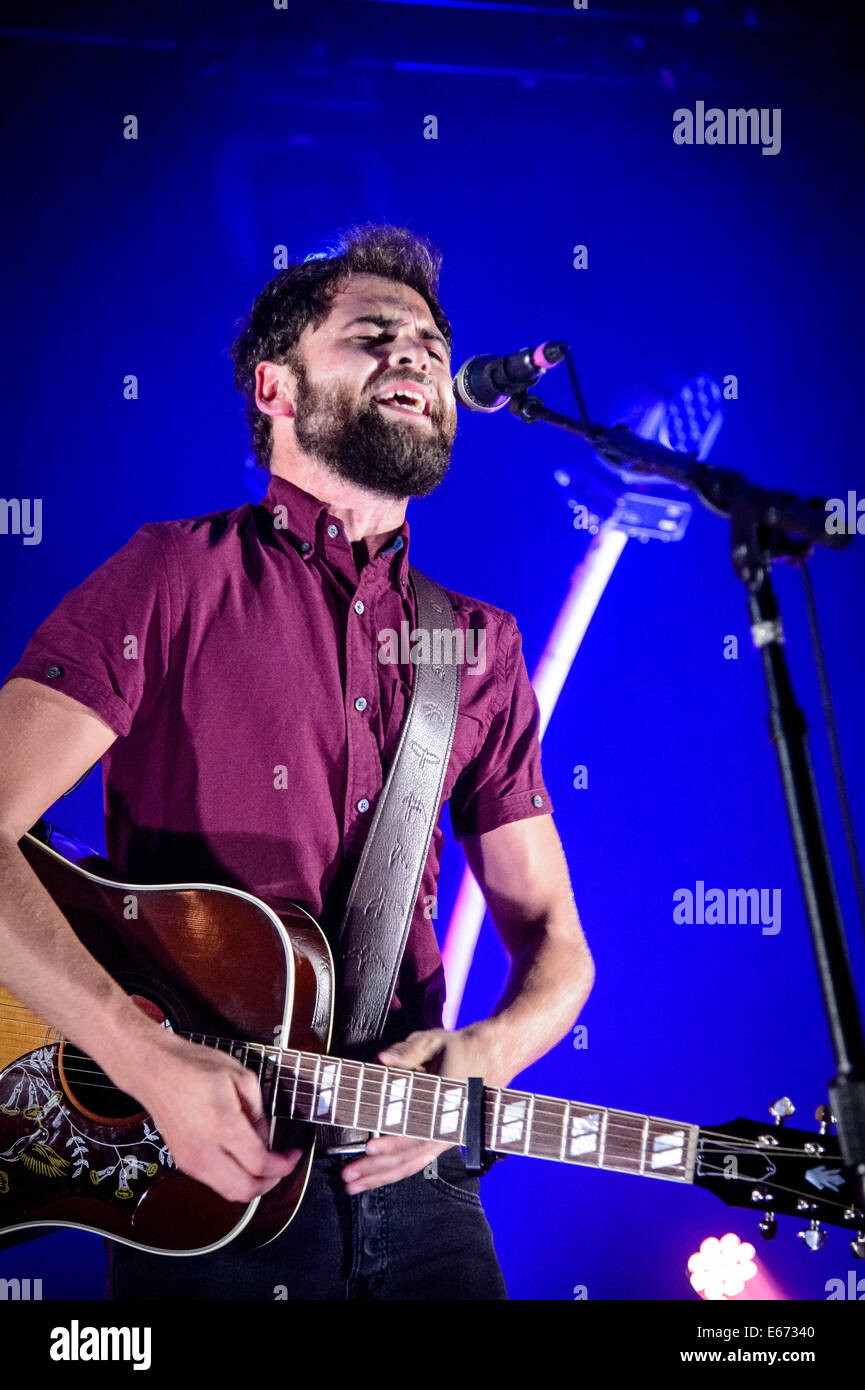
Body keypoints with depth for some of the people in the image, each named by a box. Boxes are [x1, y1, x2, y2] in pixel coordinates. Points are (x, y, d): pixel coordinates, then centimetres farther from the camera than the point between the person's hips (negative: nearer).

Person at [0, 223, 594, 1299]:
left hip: (411, 1174, 4)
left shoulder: (481, 648, 8)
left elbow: (552, 941, 9)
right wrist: (151, 1061, -24)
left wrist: (484, 1056, -11)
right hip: (200, 1179, -4)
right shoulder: (175, 577, -6)